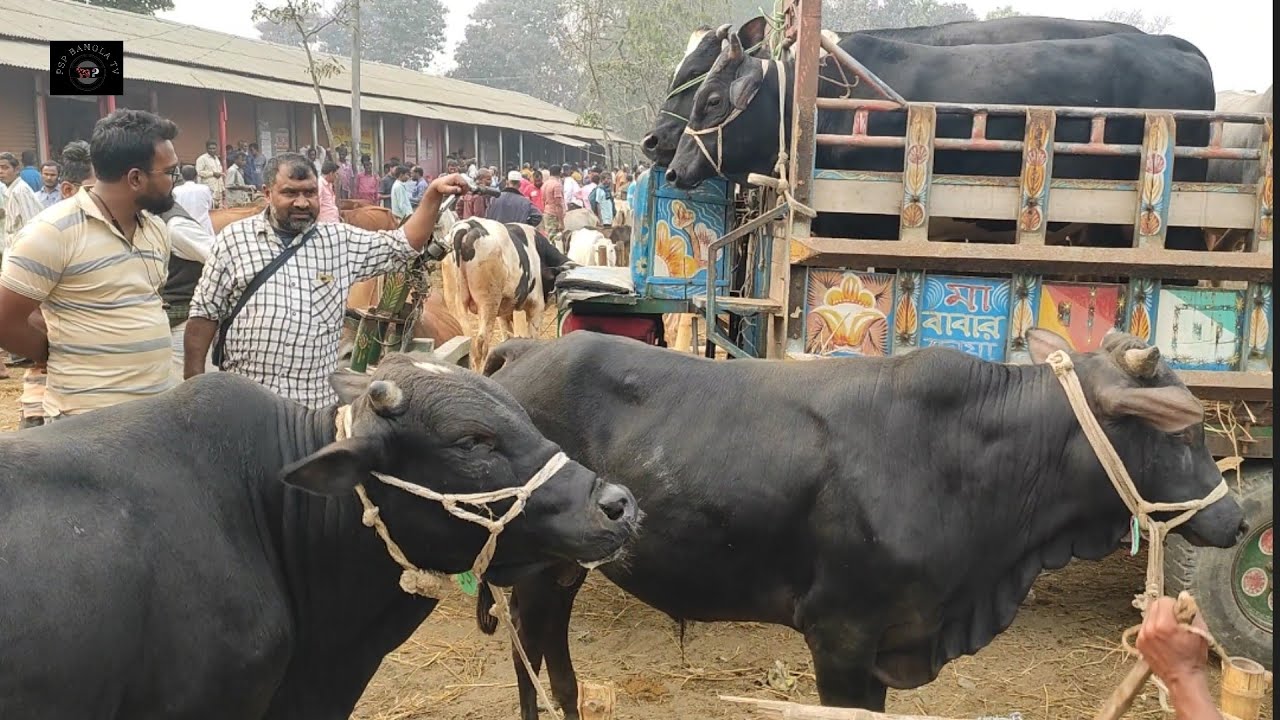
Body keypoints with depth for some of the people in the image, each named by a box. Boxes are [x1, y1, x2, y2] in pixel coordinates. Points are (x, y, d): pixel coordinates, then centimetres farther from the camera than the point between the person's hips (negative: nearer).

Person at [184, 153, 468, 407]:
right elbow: (205, 314, 3)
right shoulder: (234, 238, 1)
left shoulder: (341, 241, 8)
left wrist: (433, 194, -6)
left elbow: (403, 245, 7)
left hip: (316, 401, 2)